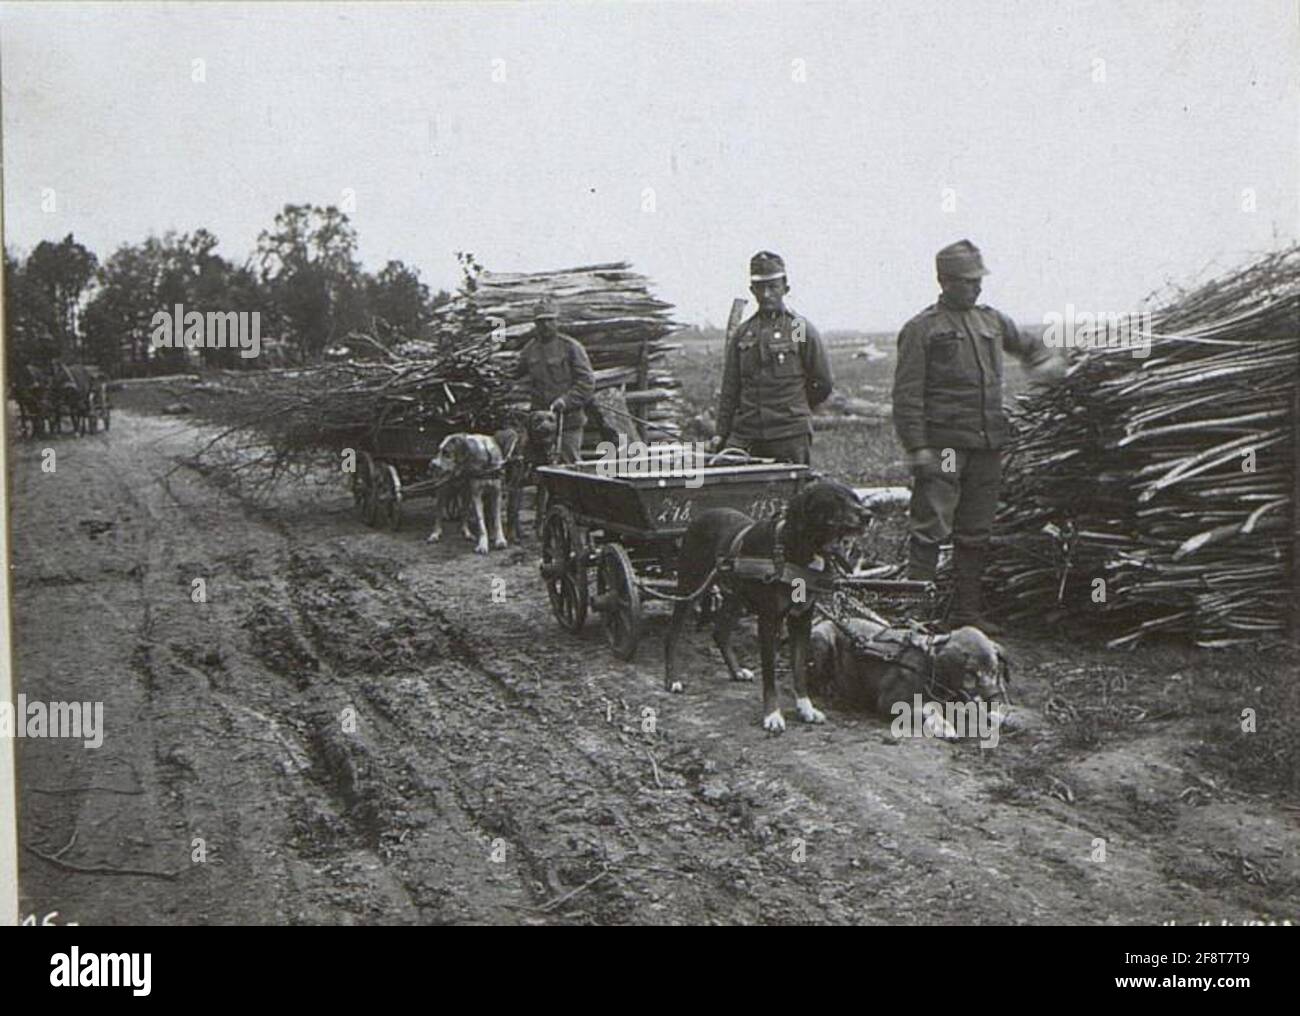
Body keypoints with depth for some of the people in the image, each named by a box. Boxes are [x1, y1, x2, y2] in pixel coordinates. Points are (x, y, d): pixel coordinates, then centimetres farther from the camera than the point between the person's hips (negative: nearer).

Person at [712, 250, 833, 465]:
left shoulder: (801, 330, 2)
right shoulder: (741, 334, 12)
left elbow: (823, 383, 6)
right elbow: (729, 389, 13)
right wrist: (721, 433, 7)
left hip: (790, 438, -3)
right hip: (745, 436, 3)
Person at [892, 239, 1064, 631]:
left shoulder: (993, 320, 16)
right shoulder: (922, 329, -3)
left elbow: (1027, 345, 35)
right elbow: (907, 394, -7)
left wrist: (1045, 361, 11)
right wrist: (917, 448, -14)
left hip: (988, 443, 6)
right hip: (943, 443, -6)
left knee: (976, 533, 10)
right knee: (931, 526, -11)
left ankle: (967, 610, 18)